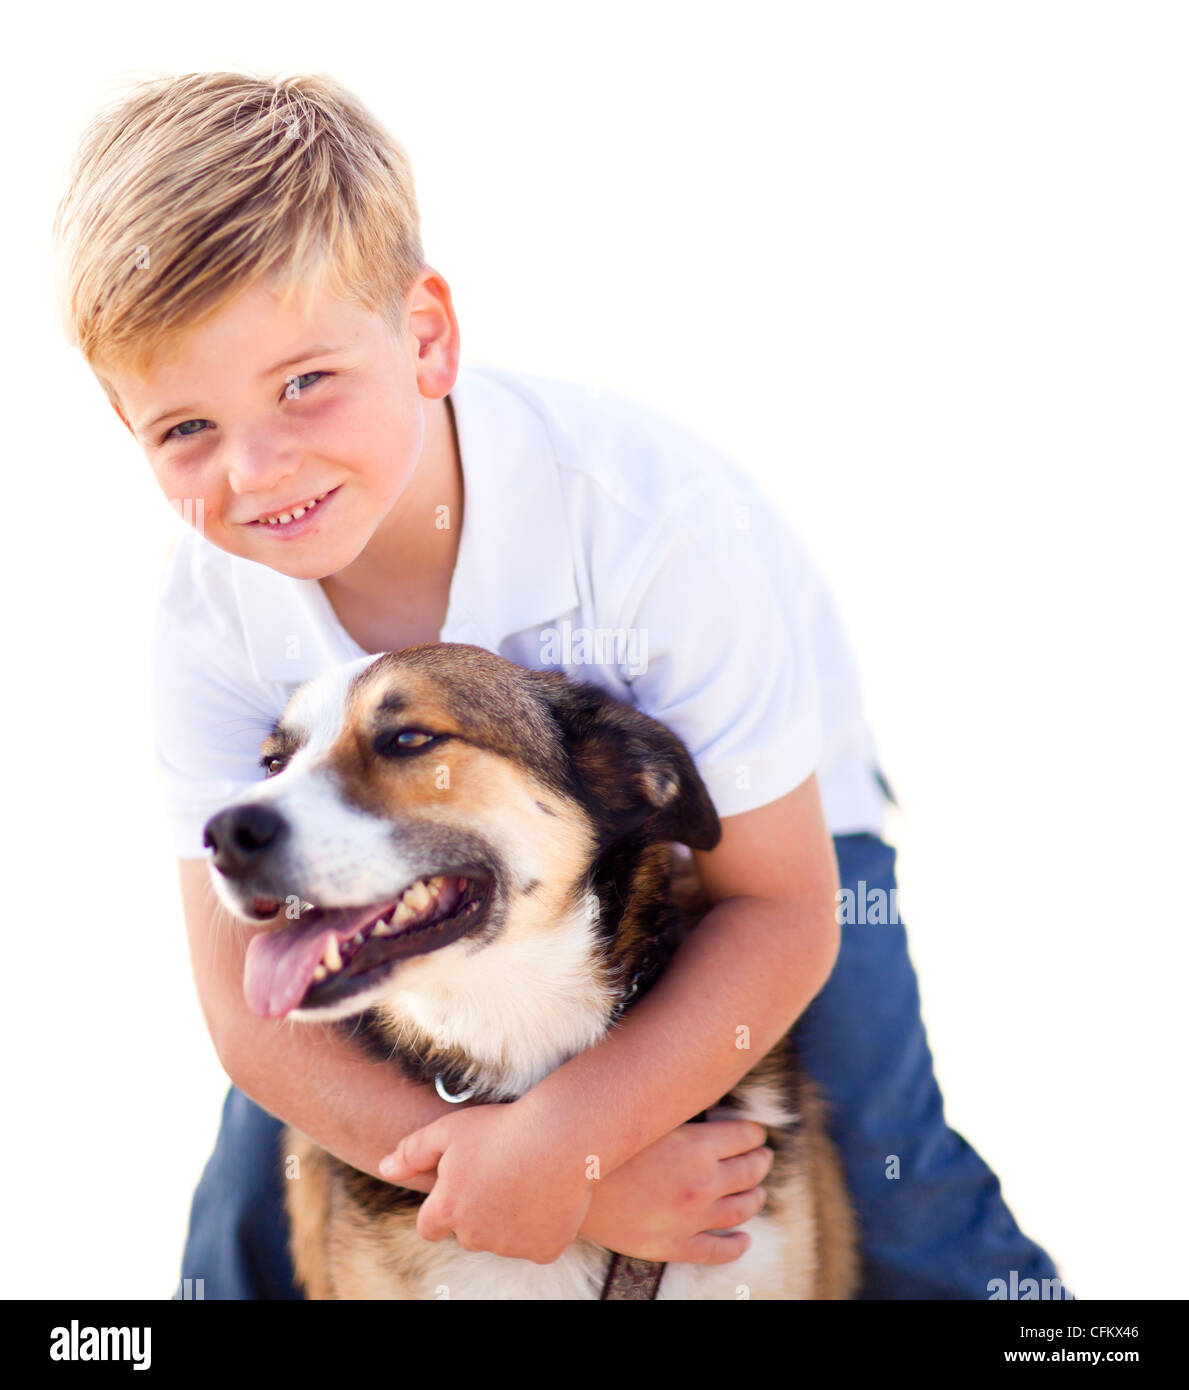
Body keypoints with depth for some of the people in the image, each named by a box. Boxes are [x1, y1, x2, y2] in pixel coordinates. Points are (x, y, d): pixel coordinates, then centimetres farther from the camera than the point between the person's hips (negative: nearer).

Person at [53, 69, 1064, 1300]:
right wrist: (534, 1167, -36)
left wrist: (561, 1138, -41)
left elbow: (779, 912, -29)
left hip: (747, 827, -2)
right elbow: (248, 1003, -22)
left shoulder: (648, 517, -37)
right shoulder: (213, 612, -25)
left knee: (892, 1217, -12)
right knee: (256, 1206, -1)